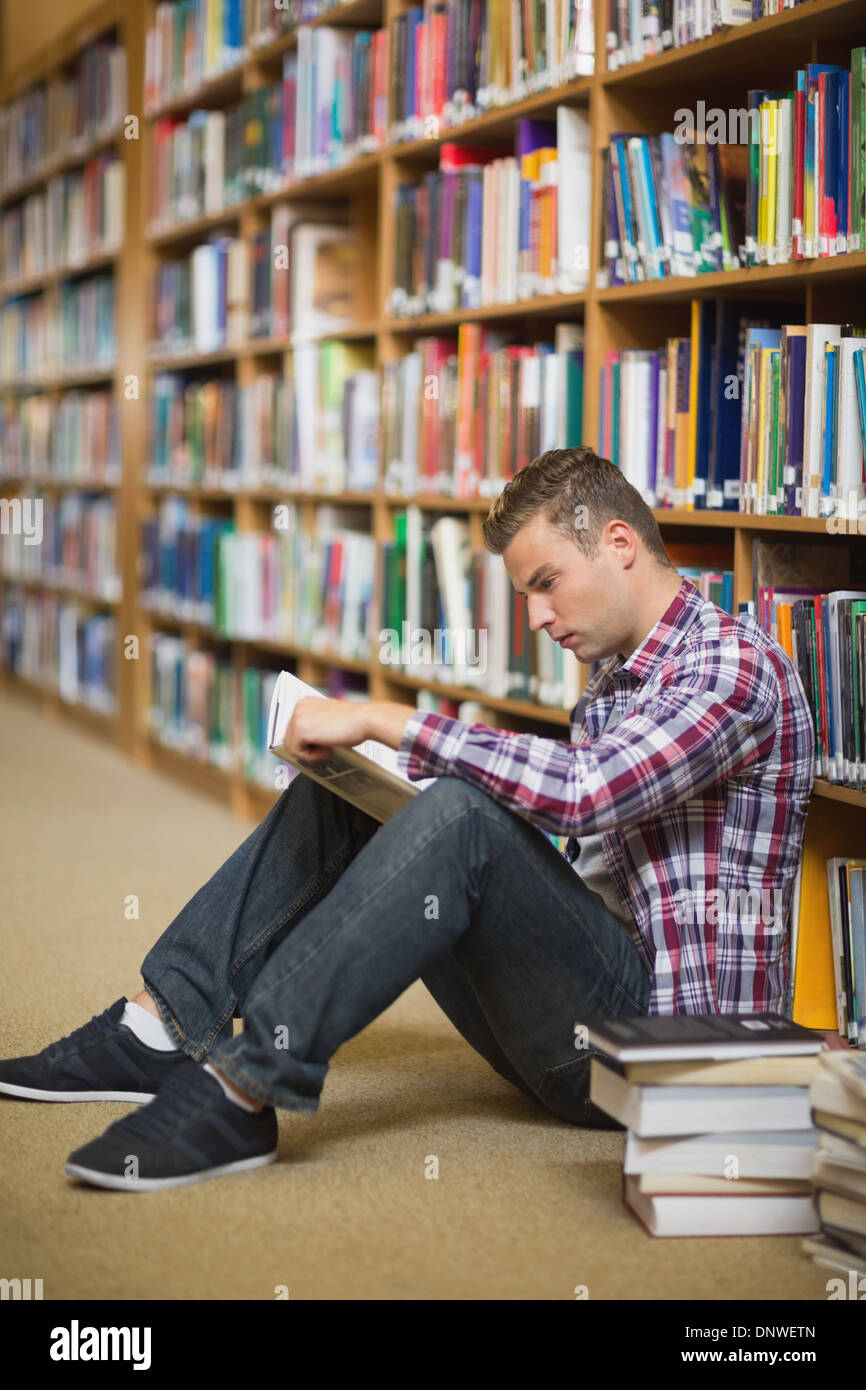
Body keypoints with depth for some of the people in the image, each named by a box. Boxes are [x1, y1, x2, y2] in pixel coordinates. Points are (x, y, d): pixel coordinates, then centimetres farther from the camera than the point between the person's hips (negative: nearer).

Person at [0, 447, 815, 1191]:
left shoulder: (735, 661, -11)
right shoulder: (611, 683, 18)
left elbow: (584, 788, -28)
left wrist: (383, 719, -24)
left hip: (673, 1039, -9)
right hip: (585, 1028, 9)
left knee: (461, 818, -32)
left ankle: (241, 1090, -35)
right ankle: (158, 1030, -6)